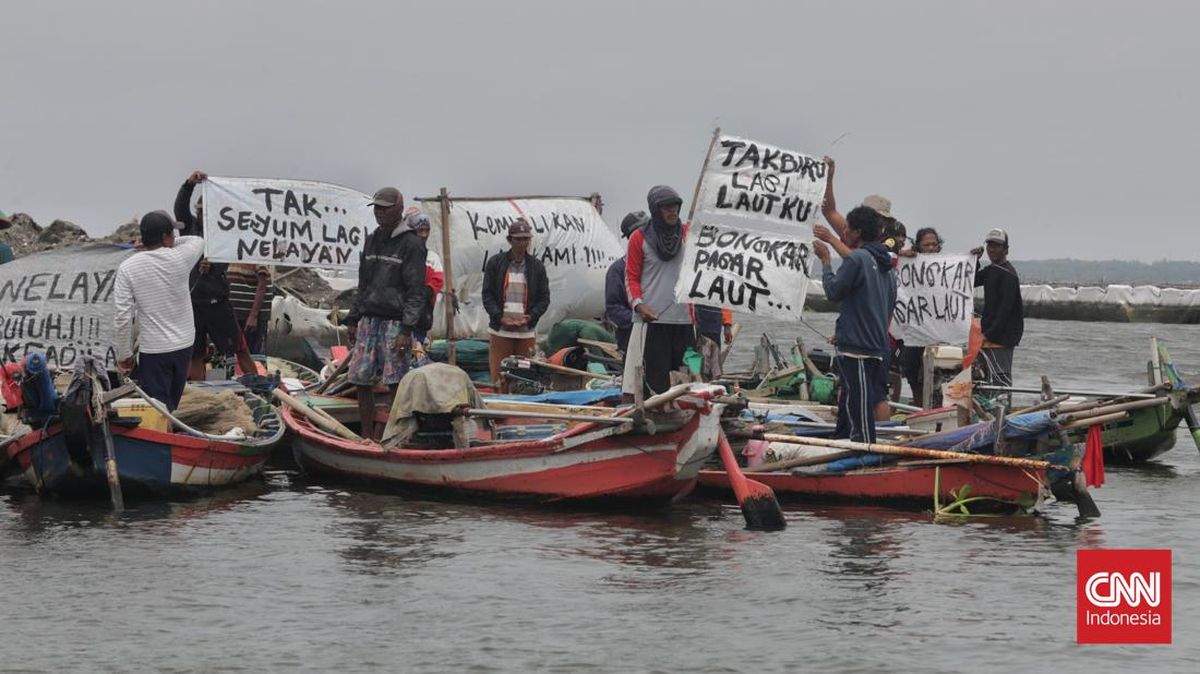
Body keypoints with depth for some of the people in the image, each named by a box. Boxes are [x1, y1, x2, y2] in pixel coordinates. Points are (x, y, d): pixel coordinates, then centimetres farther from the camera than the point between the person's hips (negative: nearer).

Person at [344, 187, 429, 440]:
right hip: (368, 321, 7)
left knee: (396, 384, -7)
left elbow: (416, 292, -11)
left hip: (395, 322, -7)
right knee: (361, 381, 5)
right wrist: (353, 320, 15)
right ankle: (367, 437, 13)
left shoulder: (411, 244, -7)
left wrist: (407, 331, -18)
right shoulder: (372, 241, 16)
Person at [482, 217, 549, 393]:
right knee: (500, 377, -4)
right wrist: (500, 317, -11)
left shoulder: (536, 266, 9)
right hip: (500, 330, -1)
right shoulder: (495, 263, 6)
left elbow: (544, 297, 10)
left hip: (526, 331, 1)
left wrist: (531, 316, -8)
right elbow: (487, 294, 4)